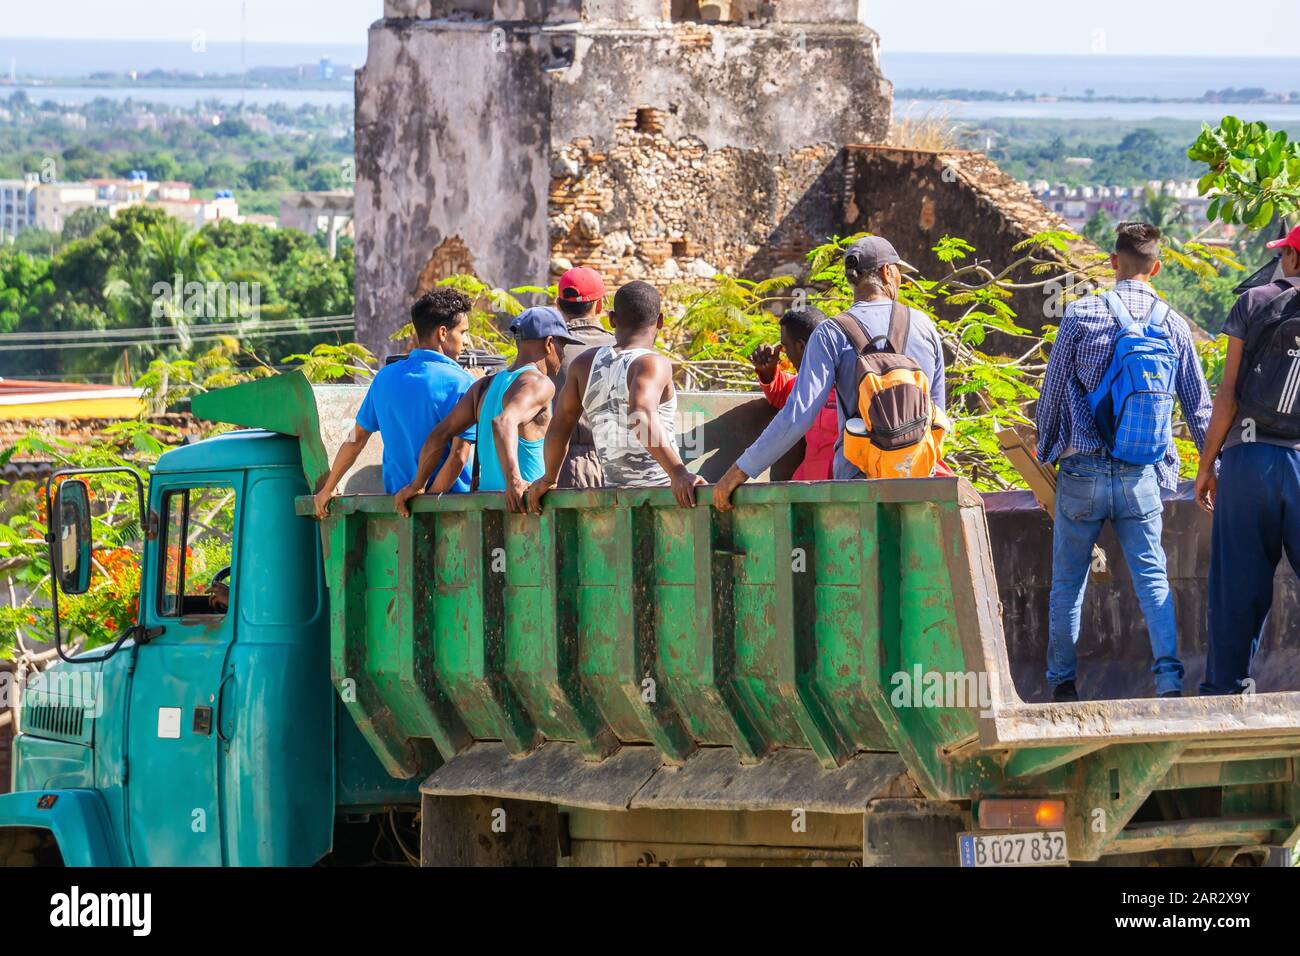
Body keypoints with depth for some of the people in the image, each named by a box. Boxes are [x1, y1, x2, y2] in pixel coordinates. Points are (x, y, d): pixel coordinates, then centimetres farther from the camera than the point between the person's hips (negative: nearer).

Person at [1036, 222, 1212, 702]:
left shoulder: (1082, 315, -4)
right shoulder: (1173, 324, 3)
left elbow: (1052, 393, 2)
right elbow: (1198, 406, 9)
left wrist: (1044, 458, 15)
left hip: (1083, 471, -1)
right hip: (1143, 477, 1)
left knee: (1067, 581, 11)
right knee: (1153, 579, 4)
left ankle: (1062, 681, 17)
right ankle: (1169, 677, -11)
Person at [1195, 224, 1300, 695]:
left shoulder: (1255, 304, 5)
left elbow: (1228, 393, 2)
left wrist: (1206, 465, 8)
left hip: (1249, 460, 0)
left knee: (1238, 585, 5)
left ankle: (1223, 689, 9)